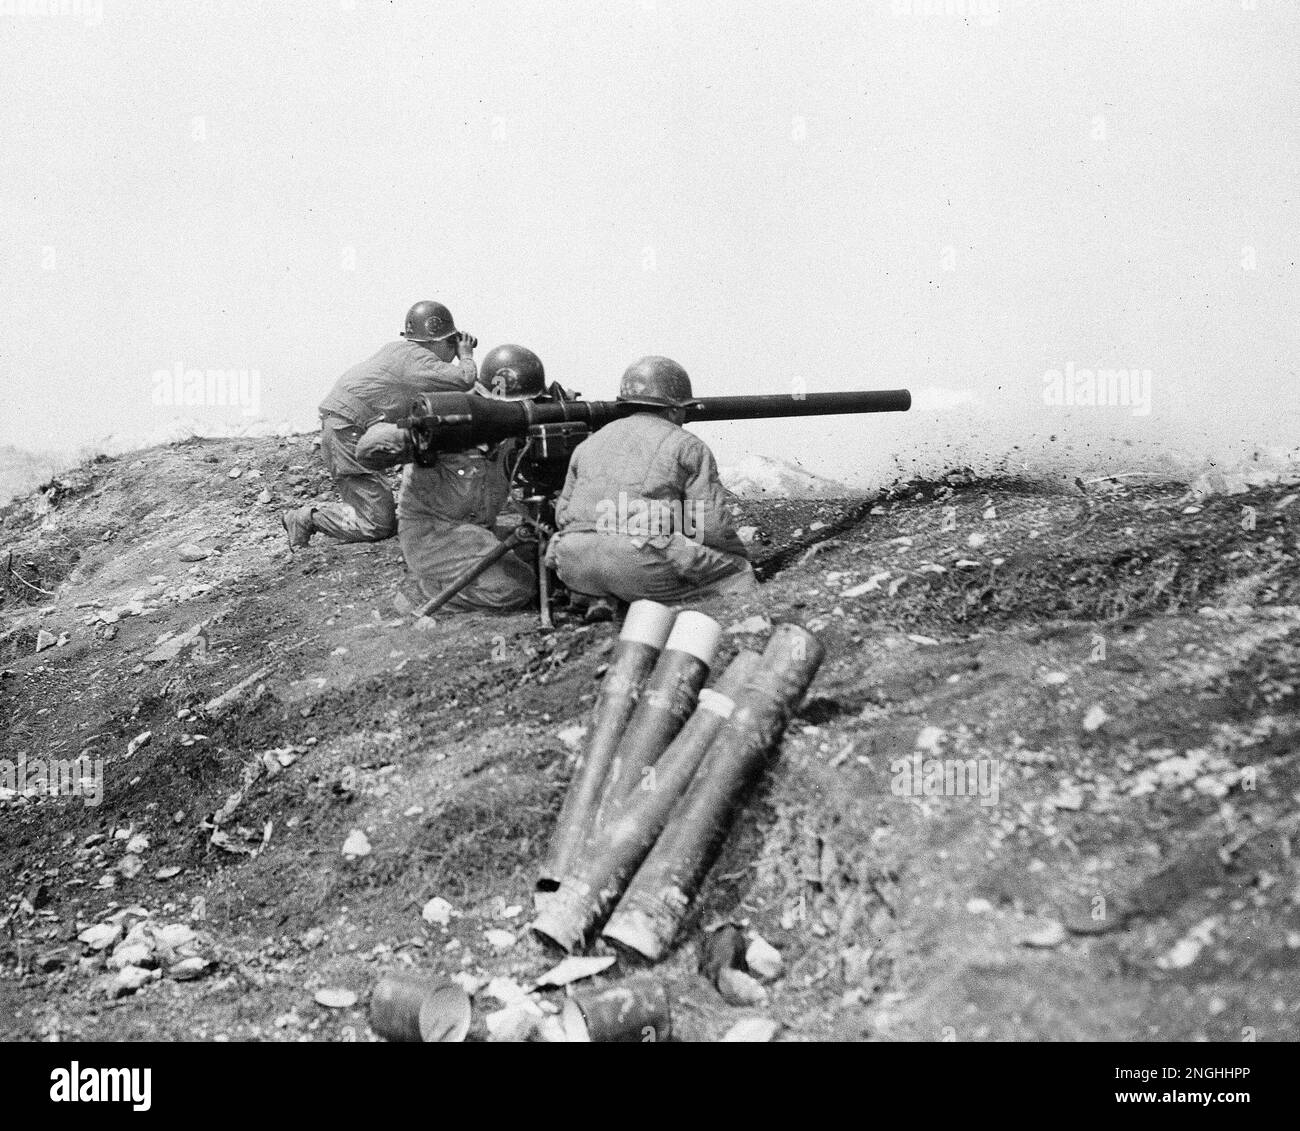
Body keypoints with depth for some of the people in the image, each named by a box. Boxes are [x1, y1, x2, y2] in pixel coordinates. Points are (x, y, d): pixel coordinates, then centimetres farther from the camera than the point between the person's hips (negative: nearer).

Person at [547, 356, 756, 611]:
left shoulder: (588, 444, 26)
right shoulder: (688, 447, 11)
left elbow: (562, 515, 27)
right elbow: (713, 525, 4)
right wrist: (741, 560, 20)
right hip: (642, 565, -4)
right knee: (737, 572, 12)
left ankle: (598, 600, 12)